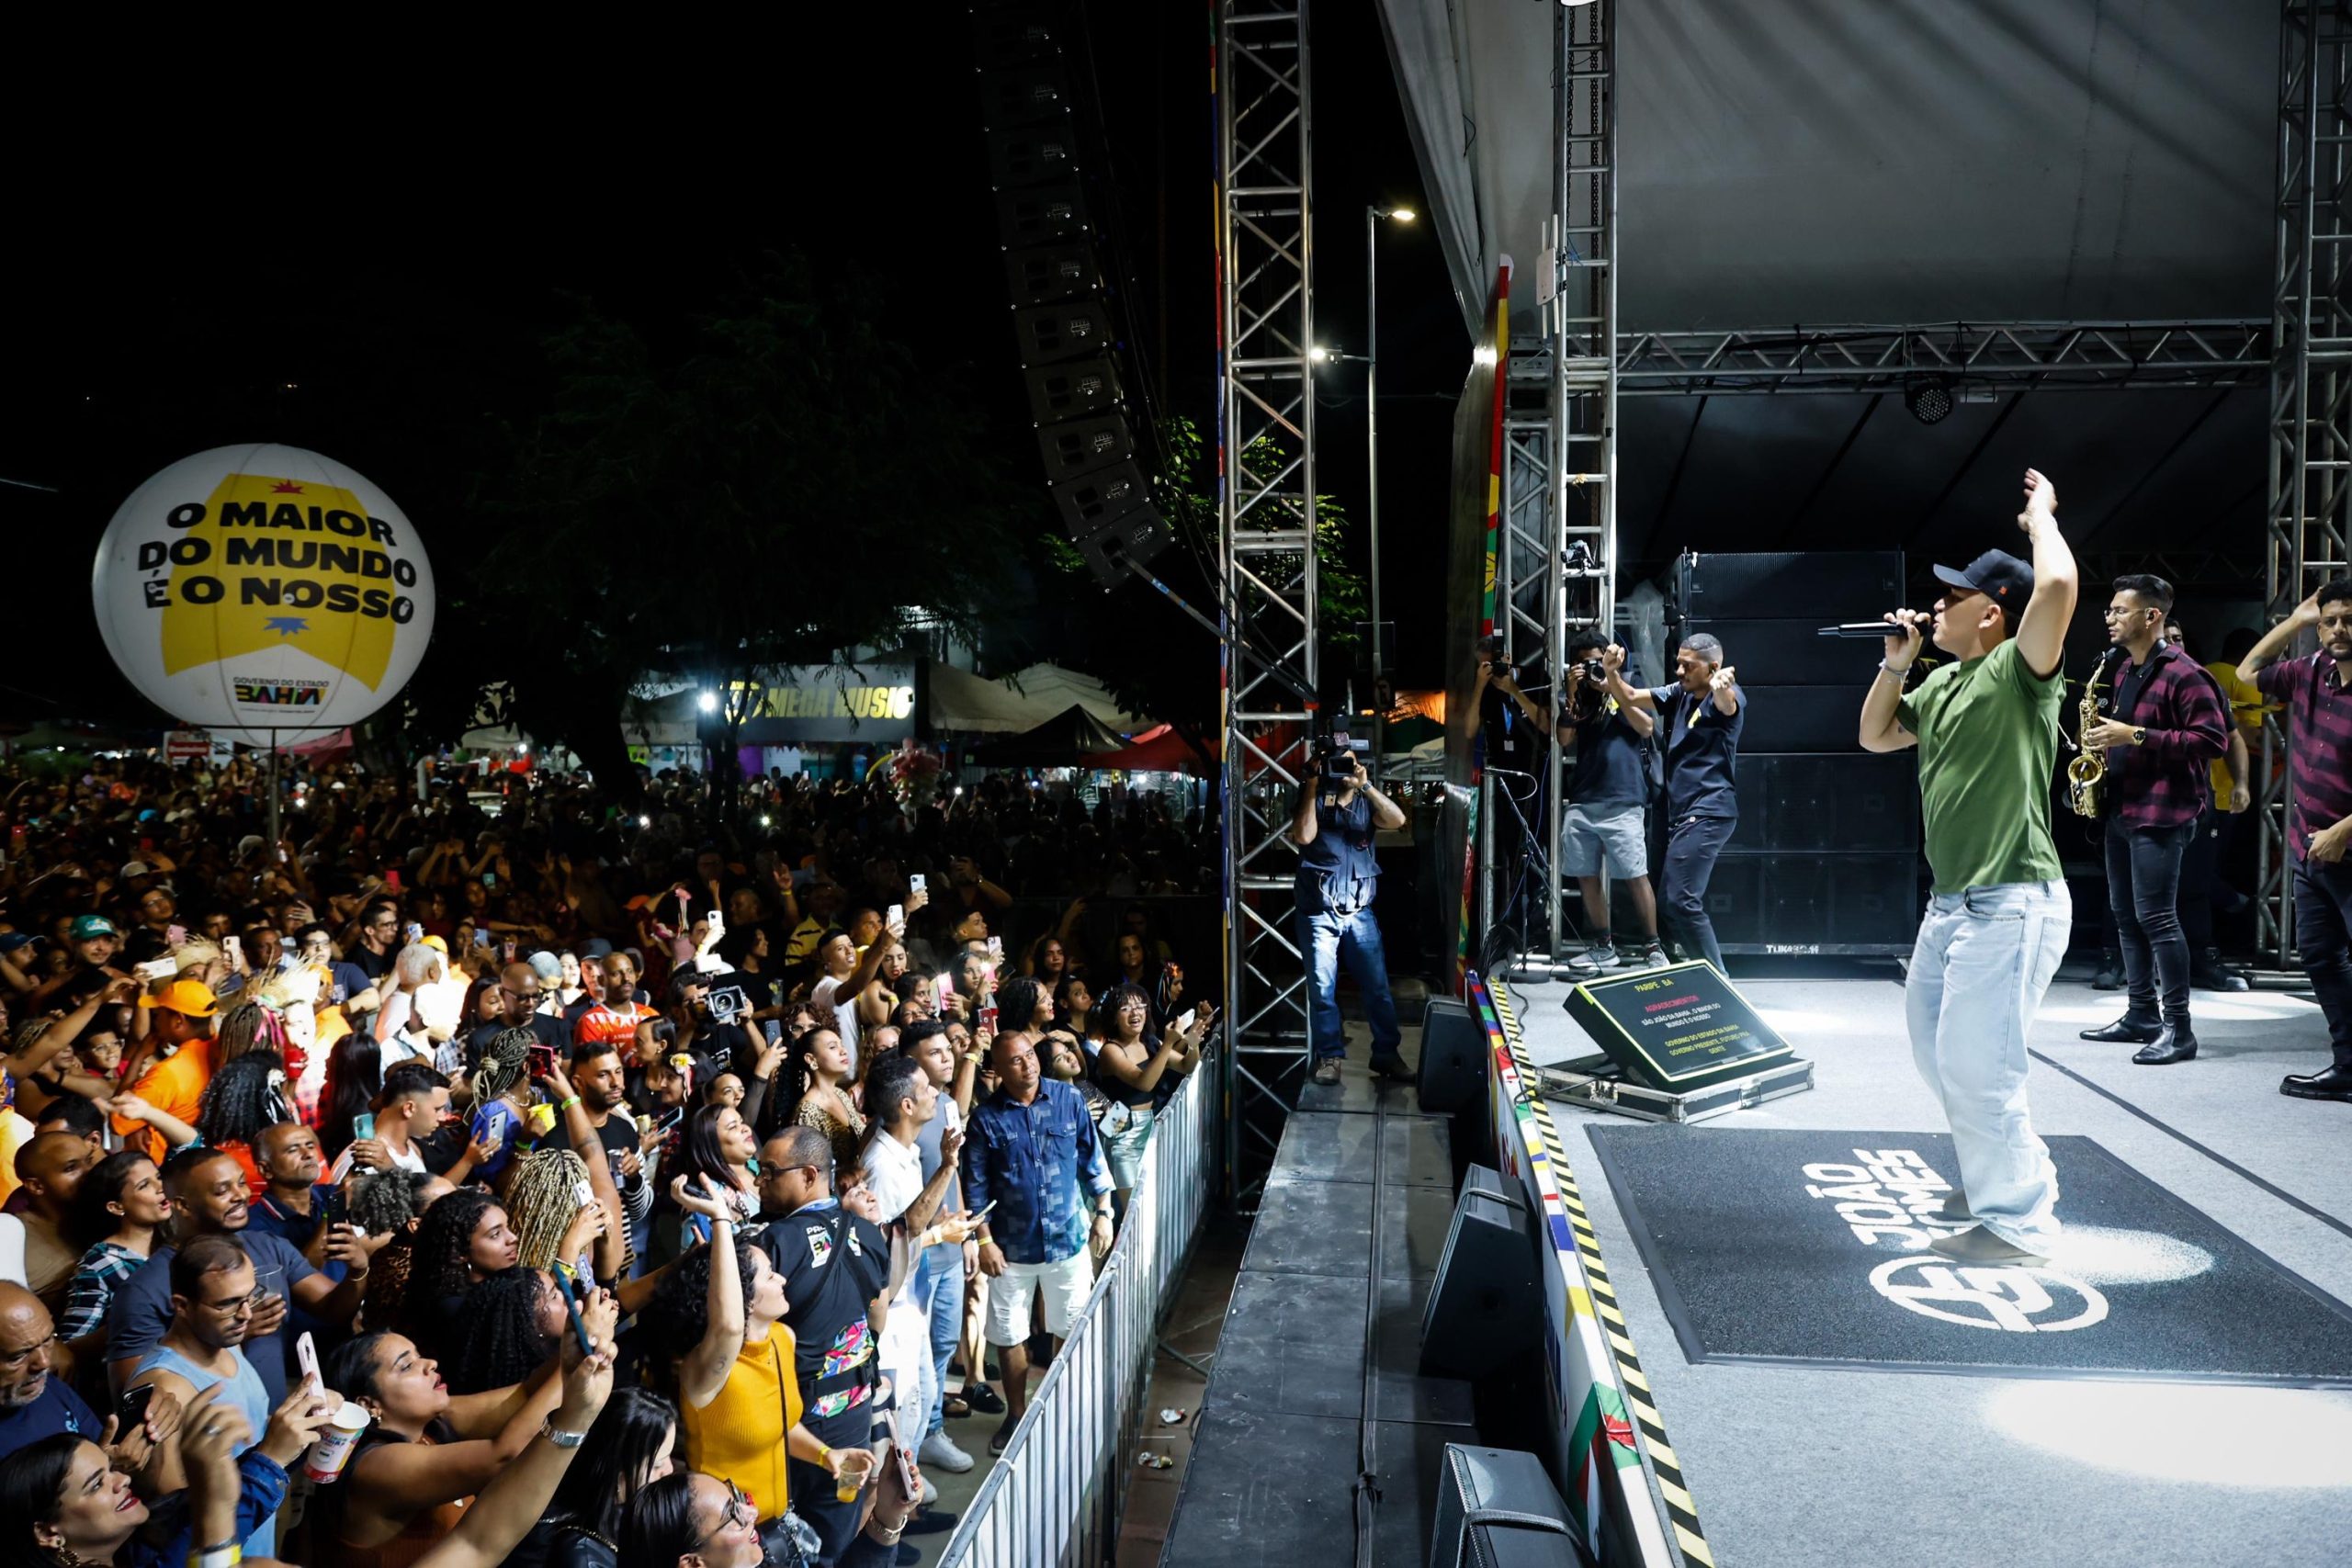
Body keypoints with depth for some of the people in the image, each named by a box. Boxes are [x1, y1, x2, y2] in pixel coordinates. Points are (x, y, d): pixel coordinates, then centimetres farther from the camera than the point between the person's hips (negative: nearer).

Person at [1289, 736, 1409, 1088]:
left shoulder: (1366, 805, 9)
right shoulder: (1313, 802, 5)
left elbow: (1397, 820, -11)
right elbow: (1303, 836, -13)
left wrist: (1365, 785, -17)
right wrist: (1311, 789, -12)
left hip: (1359, 912, 2)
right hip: (1318, 913, -1)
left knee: (1378, 987, 1)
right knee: (1322, 990, 0)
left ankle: (1387, 1054, 9)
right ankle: (1329, 1056, 9)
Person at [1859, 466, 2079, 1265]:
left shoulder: (2020, 671, -13)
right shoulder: (1943, 682, 13)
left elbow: (2059, 586, -30)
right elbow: (1875, 736, 24)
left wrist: (2040, 516, -12)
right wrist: (1895, 664, 11)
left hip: (2012, 905, -10)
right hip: (1953, 901, 10)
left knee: (1977, 1065, -7)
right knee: (1935, 1046, 20)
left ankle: (2017, 1222, 7)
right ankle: (2003, 1174, 37)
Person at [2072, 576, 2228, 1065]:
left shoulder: (2182, 673, -13)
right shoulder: (2125, 671, 15)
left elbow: (2213, 739, -19)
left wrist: (2136, 736, -23)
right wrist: (2108, 740, 8)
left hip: (2161, 814, -10)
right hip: (2121, 809, 10)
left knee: (2156, 916, -10)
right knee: (2126, 914, 13)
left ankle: (2178, 1028, -3)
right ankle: (2141, 1014, 22)